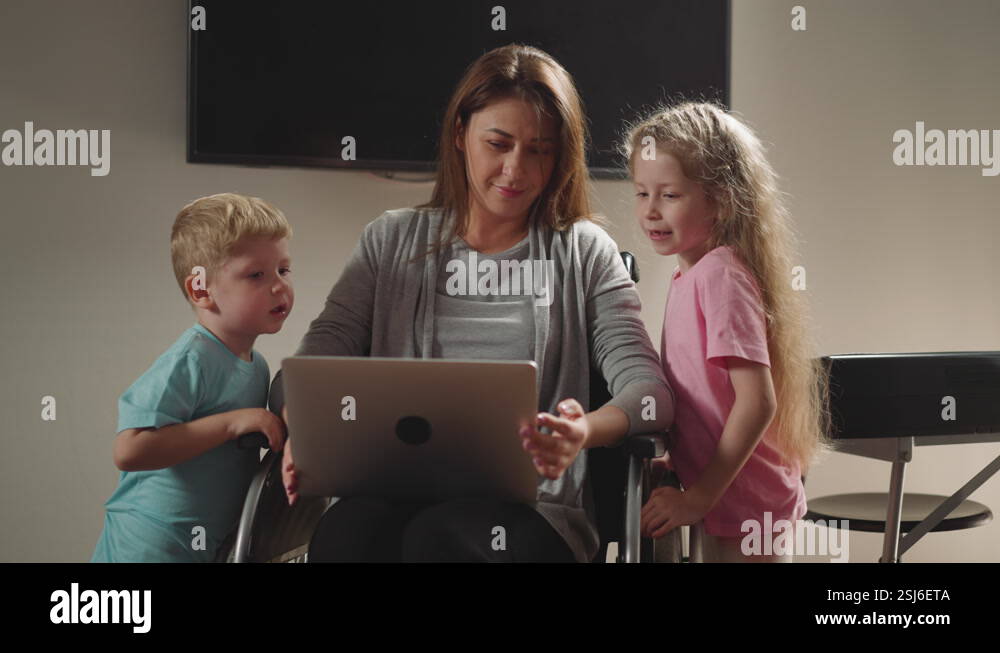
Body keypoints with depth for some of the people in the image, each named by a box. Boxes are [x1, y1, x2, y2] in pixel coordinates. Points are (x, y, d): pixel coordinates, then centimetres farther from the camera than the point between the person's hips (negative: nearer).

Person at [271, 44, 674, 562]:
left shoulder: (584, 252, 13)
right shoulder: (392, 241, 19)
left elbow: (649, 390, 1)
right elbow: (317, 357, 10)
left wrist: (587, 431, -24)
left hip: (532, 507, -2)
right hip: (395, 495, 2)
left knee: (438, 535, -37)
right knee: (347, 530, -34)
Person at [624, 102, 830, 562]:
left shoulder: (720, 276, -18)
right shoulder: (689, 274, 9)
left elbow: (757, 402, -24)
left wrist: (699, 498, -22)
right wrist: (675, 466, 13)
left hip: (741, 507, -9)